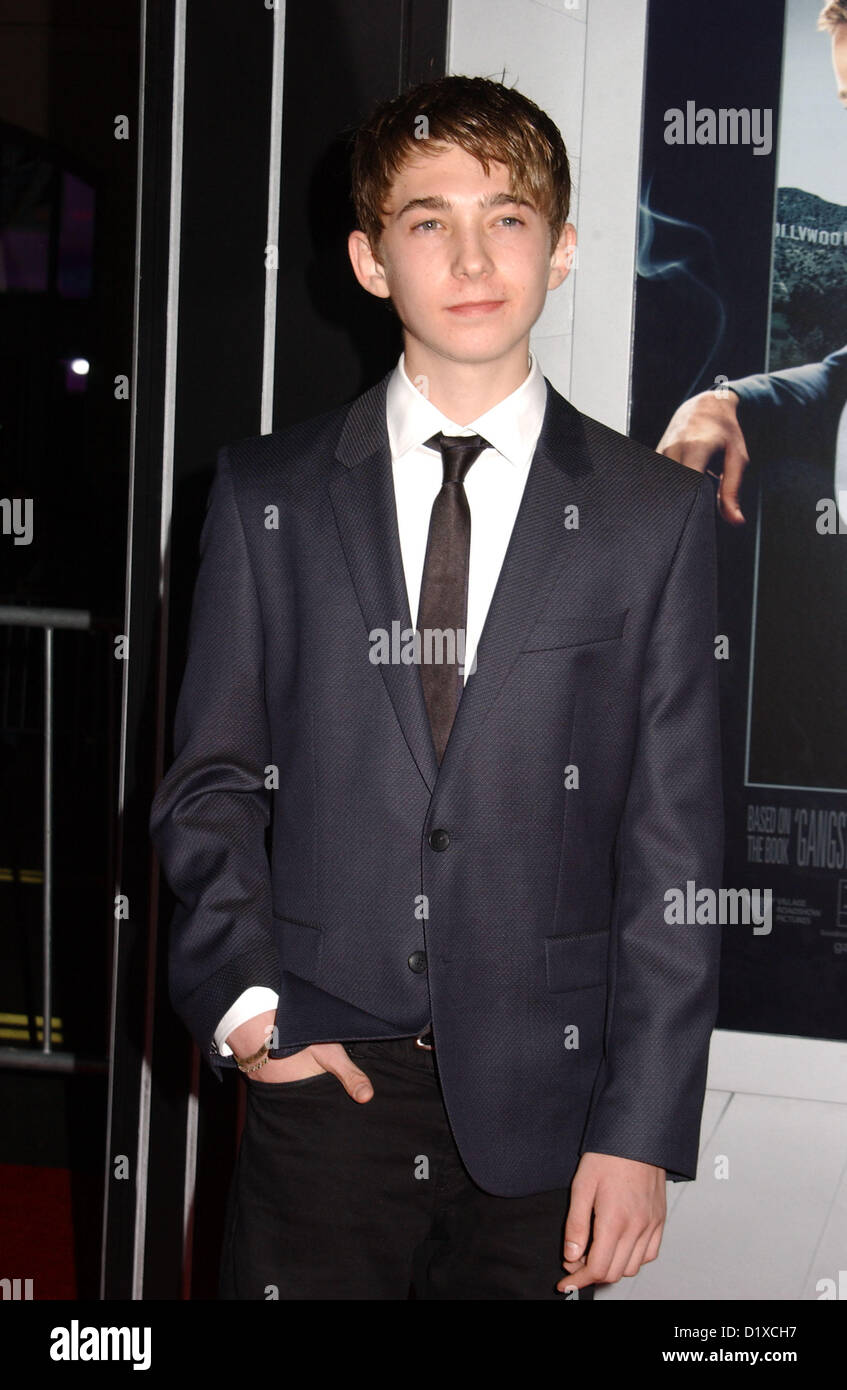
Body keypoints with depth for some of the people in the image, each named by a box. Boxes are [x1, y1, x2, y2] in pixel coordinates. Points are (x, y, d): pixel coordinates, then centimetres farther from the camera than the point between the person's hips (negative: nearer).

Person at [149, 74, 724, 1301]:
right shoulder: (267, 493, 5)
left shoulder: (658, 516, 1)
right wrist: (242, 997, -7)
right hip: (323, 1076, 1)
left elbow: (673, 843, -2)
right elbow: (209, 777, 7)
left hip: (542, 1108, 0)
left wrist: (643, 1130, -6)